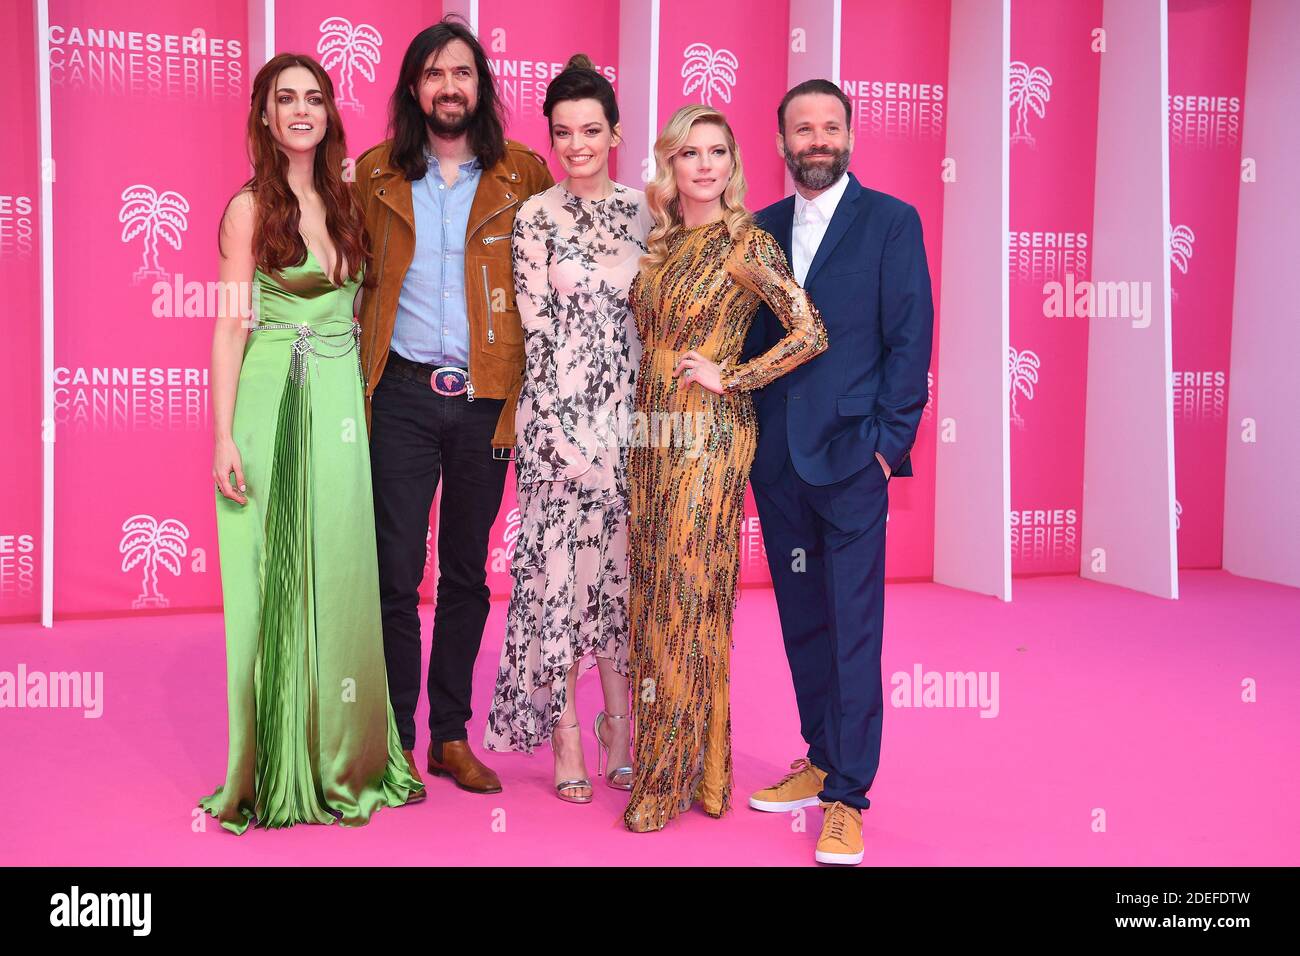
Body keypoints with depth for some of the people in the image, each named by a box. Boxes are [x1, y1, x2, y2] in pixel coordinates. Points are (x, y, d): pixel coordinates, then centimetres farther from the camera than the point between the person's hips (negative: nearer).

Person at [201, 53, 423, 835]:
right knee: (274, 584, 1)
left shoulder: (347, 202, 12)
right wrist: (225, 436, -11)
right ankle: (276, 772, 13)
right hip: (273, 399, -4)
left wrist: (366, 403, 5)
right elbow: (231, 327, -5)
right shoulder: (250, 208, -1)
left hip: (342, 403, 4)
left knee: (340, 581, 6)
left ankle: (340, 761, 18)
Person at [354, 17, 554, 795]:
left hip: (486, 397, 0)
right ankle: (396, 743, 11)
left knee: (467, 571, 10)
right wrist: (356, 384, 0)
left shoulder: (523, 174, 4)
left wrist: (527, 394, -3)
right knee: (397, 574, 1)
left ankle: (452, 737, 21)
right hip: (404, 393, 0)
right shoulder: (376, 174, 6)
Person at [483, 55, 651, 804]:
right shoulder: (535, 219, -4)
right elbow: (535, 330, -7)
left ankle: (620, 727, 21)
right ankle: (565, 736, 11)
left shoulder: (643, 211, 7)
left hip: (634, 416, 4)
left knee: (623, 566, 9)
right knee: (560, 566, 1)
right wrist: (564, 435, -12)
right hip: (562, 419, -3)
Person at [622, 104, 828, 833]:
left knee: (689, 597, -2)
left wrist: (728, 378, -11)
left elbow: (811, 334, -16)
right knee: (654, 594, 9)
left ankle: (676, 777, 9)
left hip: (710, 434, -7)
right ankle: (662, 759, 21)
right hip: (654, 434, 7)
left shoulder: (748, 245, -9)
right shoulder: (660, 244, 11)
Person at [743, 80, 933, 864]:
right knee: (802, 622, 13)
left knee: (853, 629, -3)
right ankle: (822, 760, 27)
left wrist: (886, 440, -11)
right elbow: (752, 336, 13)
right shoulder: (761, 229, 12)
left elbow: (910, 338, -5)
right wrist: (749, 432, 4)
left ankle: (847, 796, 3)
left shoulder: (891, 221, -1)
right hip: (776, 458, 5)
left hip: (851, 455, -5)